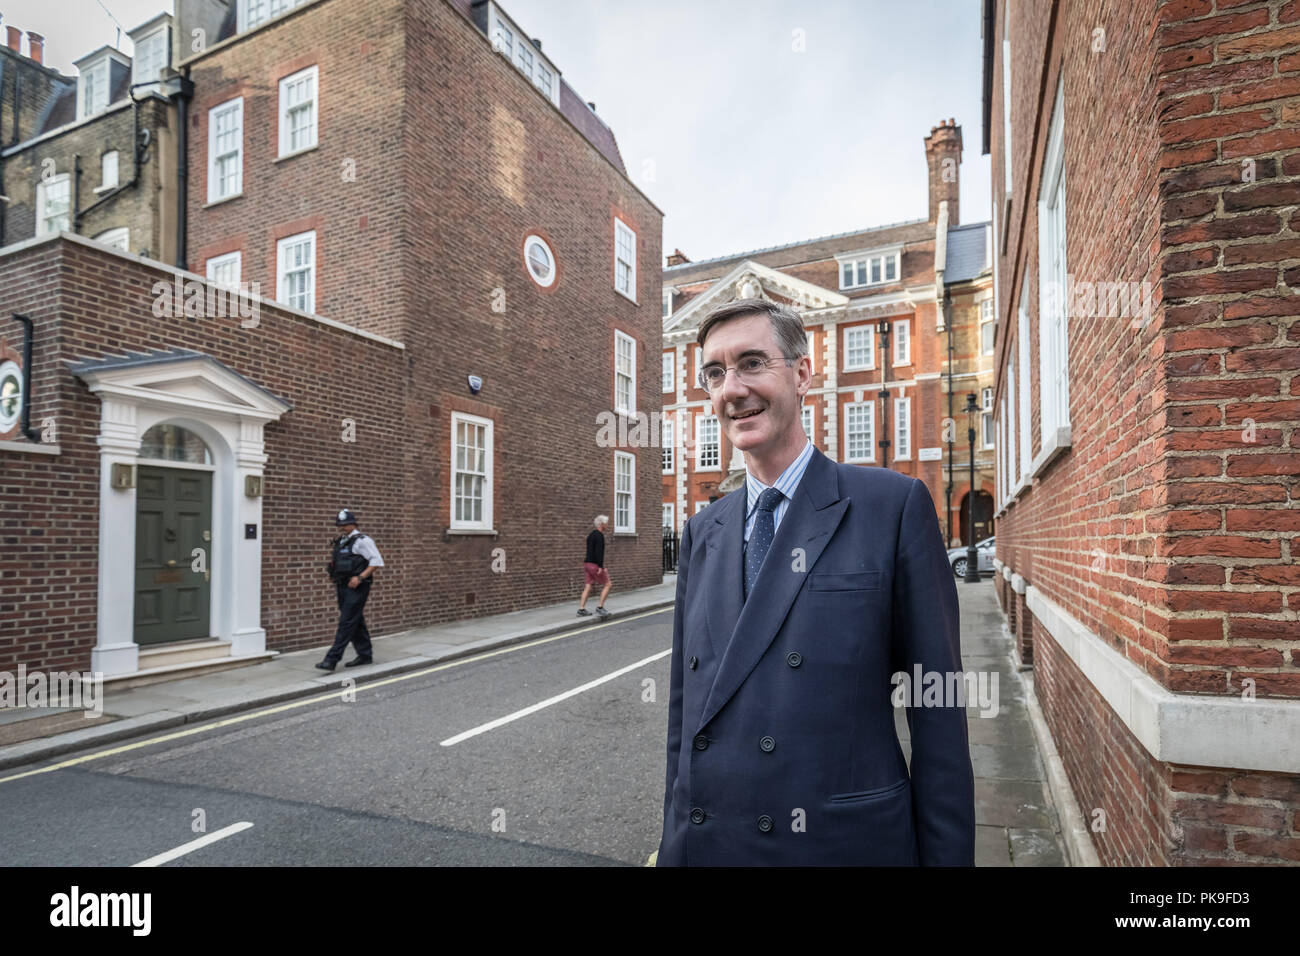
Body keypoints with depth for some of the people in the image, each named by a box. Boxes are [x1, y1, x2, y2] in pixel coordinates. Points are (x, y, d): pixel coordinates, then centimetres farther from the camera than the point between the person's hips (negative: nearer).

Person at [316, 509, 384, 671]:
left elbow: (377, 561, -15)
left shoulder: (362, 540, -9)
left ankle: (332, 659, -8)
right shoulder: (340, 542, 15)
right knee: (357, 623, 14)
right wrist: (332, 560, 7)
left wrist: (360, 577, -20)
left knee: (347, 622, -8)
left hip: (356, 588, -8)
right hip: (343, 586, 8)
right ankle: (365, 655, 24)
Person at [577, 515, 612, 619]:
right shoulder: (599, 535, -13)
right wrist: (600, 567, -24)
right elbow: (599, 552, -22)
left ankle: (581, 610, 6)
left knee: (588, 587, 8)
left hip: (587, 563, 9)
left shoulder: (591, 535, 17)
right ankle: (600, 607, -3)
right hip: (595, 564, -9)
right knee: (607, 584, 0)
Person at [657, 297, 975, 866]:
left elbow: (936, 709, -7)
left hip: (843, 842, -3)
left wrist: (947, 855, -7)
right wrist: (675, 838, 10)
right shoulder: (702, 531, 5)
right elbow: (684, 701, 8)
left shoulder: (894, 505, -8)